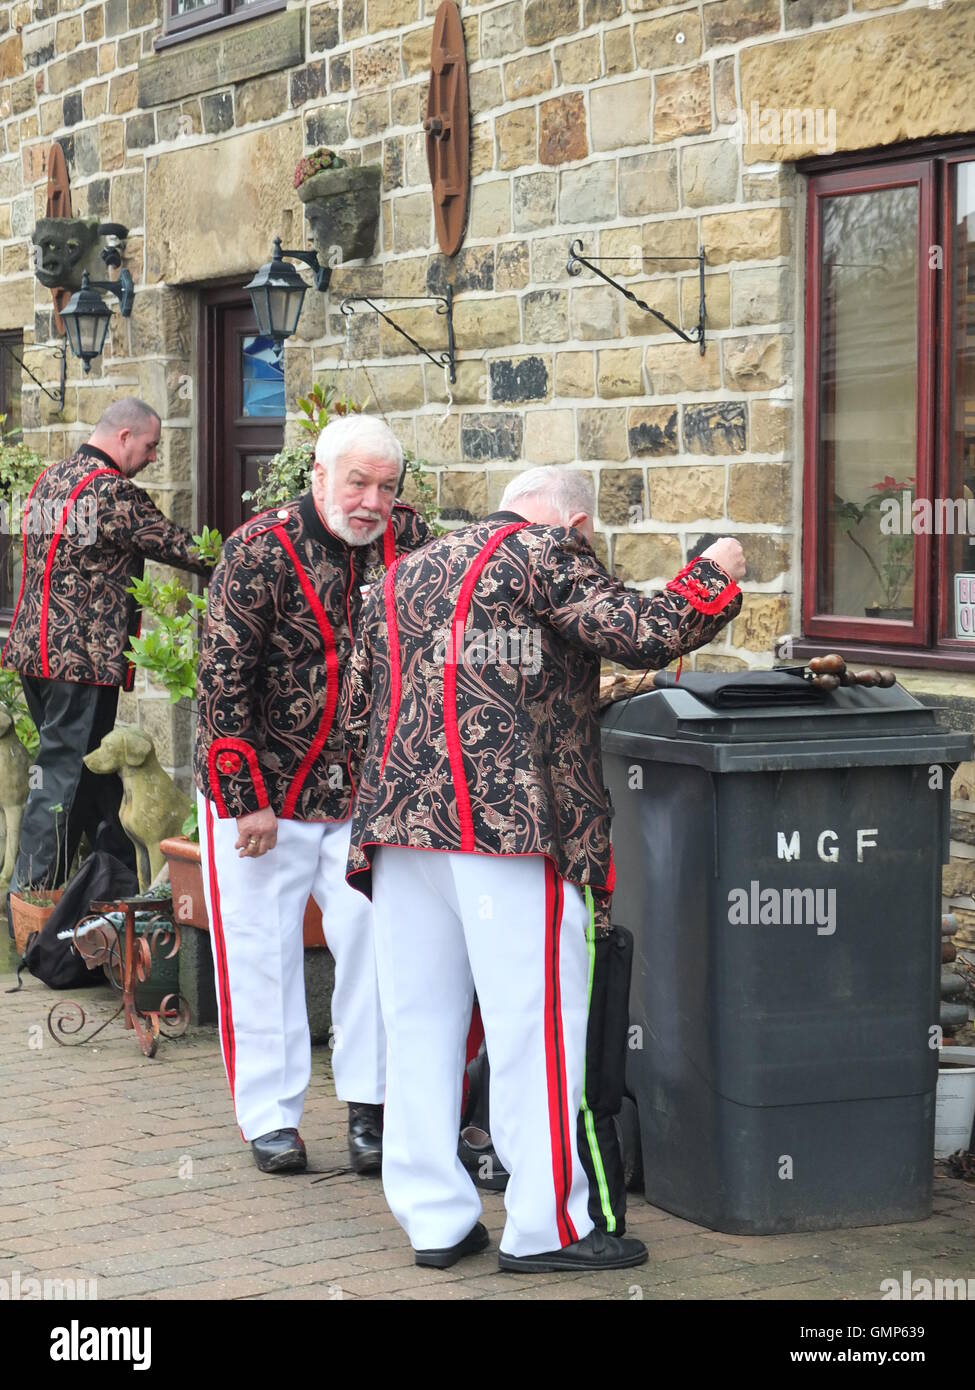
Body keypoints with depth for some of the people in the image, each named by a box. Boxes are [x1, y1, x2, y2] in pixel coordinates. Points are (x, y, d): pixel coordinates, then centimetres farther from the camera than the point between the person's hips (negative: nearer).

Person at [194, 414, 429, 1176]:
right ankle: (272, 1118, 14)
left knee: (376, 940, 0)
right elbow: (224, 679, -15)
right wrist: (248, 798, -17)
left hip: (363, 792, 4)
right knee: (261, 951, 3)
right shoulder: (262, 550, -15)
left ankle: (371, 1105, 12)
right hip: (260, 792, -4)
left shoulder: (406, 537, -2)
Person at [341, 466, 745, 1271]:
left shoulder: (402, 579, 23)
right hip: (510, 822, -7)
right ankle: (546, 1226, 1)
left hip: (397, 825, 7)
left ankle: (434, 1219, 13)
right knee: (536, 1020, -1)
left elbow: (356, 710, 24)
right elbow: (643, 635, -9)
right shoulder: (544, 553, 1)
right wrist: (714, 574, 7)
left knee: (420, 1022, 9)